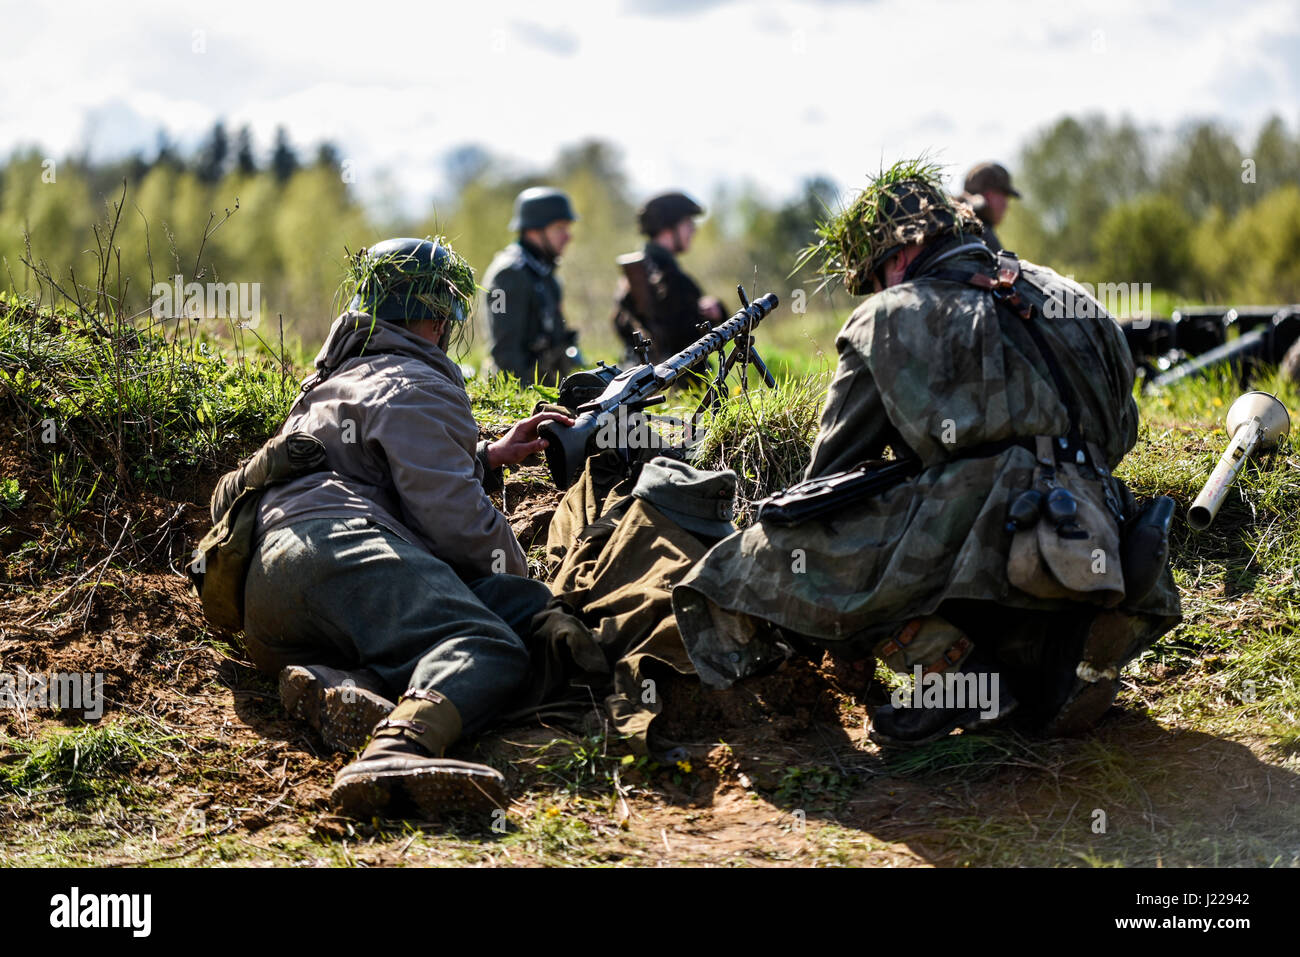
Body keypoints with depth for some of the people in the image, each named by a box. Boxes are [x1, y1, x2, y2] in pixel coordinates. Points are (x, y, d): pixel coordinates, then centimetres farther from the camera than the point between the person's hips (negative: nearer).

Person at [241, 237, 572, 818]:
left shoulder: (338, 378, 38)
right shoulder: (412, 385, 7)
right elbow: (454, 517, -3)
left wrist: (489, 458, 43)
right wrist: (512, 569, 16)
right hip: (334, 547, -9)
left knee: (530, 605, -3)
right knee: (487, 649, -29)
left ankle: (341, 683, -27)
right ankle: (395, 754, -62)